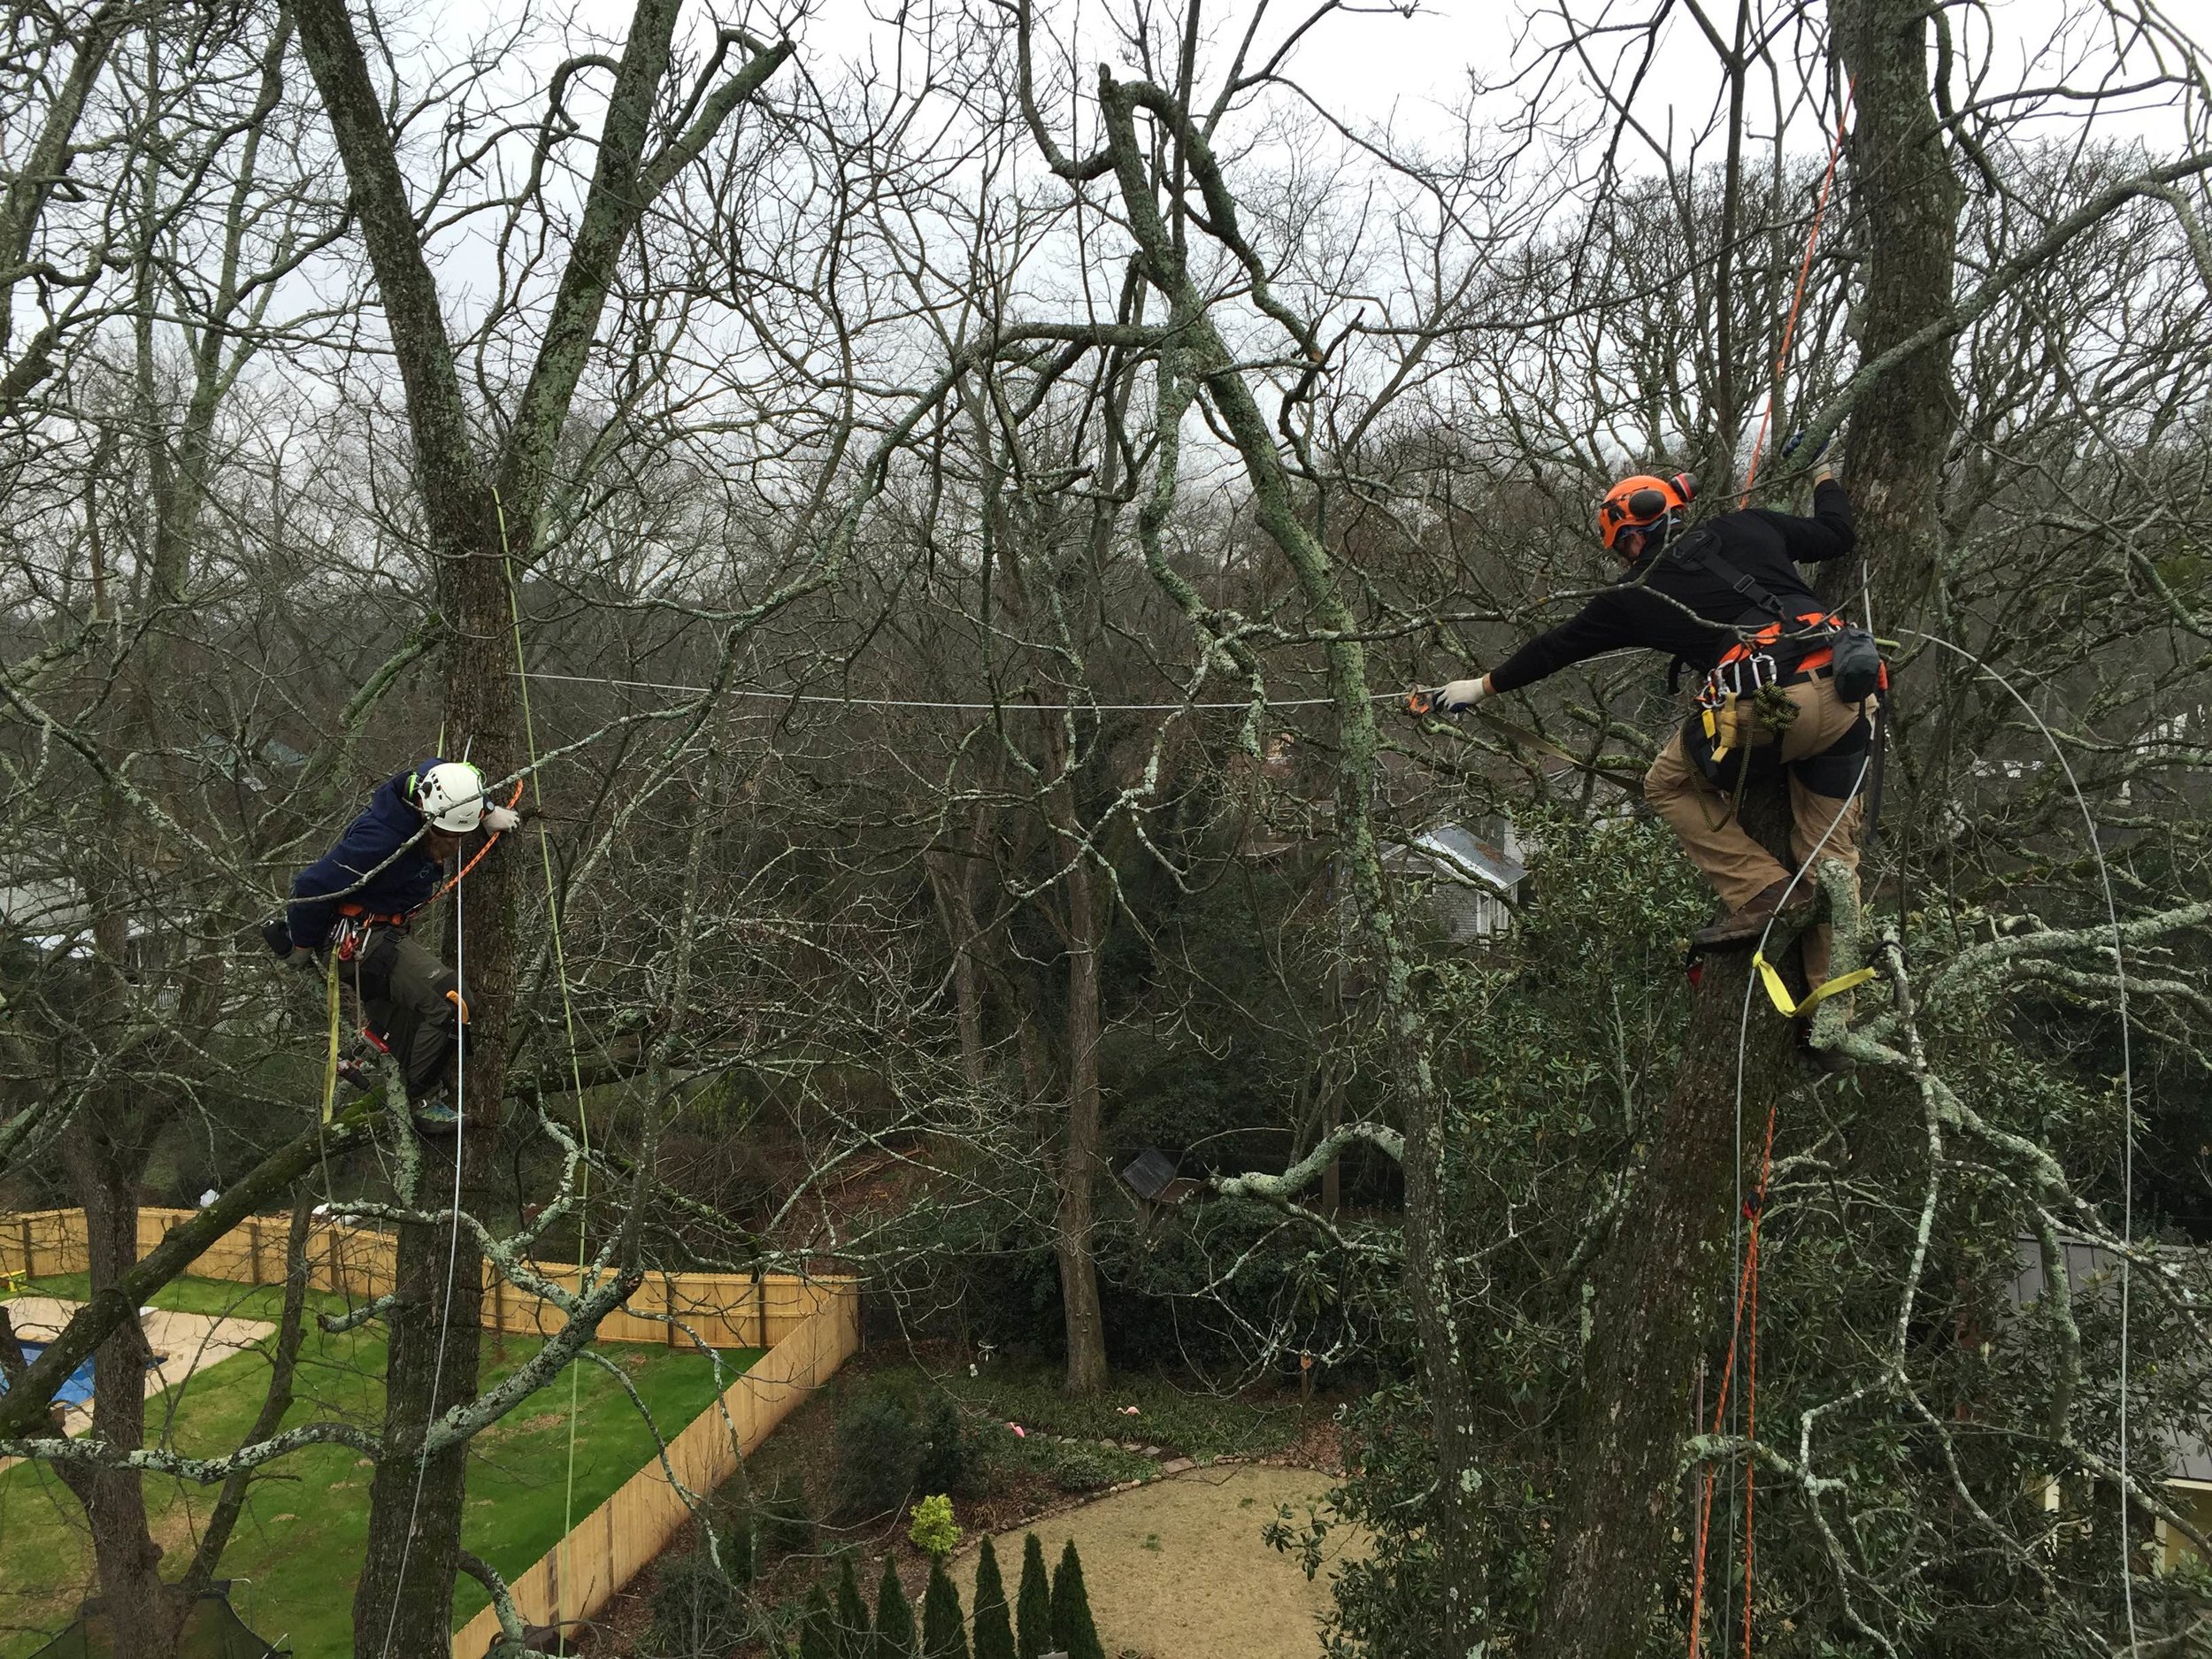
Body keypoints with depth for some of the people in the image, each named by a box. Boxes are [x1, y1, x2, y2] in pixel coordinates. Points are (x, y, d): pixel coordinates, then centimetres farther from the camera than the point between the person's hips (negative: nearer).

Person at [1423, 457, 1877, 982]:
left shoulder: (1637, 595, 12)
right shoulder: (1747, 525, 19)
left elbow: (1556, 646, 23)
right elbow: (1838, 536, 29)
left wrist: (1481, 686, 36)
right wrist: (1825, 478, 49)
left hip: (1762, 709, -5)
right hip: (1844, 696, 5)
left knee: (1670, 786, 21)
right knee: (1831, 850, 15)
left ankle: (1762, 894, 8)